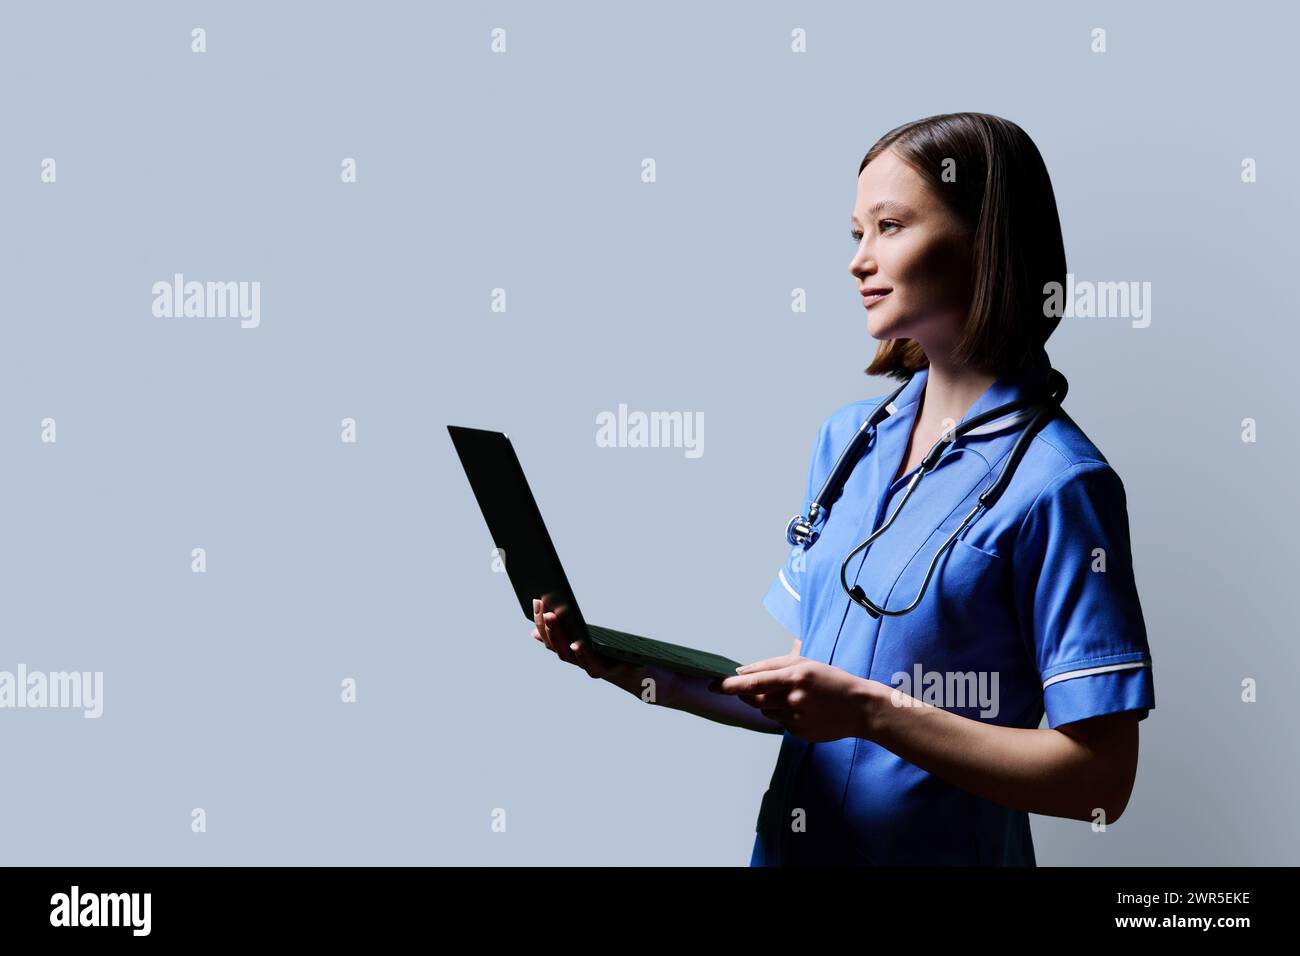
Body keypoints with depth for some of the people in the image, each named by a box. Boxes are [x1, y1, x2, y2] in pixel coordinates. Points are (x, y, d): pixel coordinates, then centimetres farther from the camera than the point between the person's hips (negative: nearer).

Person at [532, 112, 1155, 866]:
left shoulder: (1058, 482, -18)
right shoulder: (847, 438, 3)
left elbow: (1099, 780, -20)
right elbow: (806, 693, 8)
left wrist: (870, 710, -24)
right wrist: (641, 673, -6)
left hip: (940, 849, -6)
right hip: (793, 842, 6)